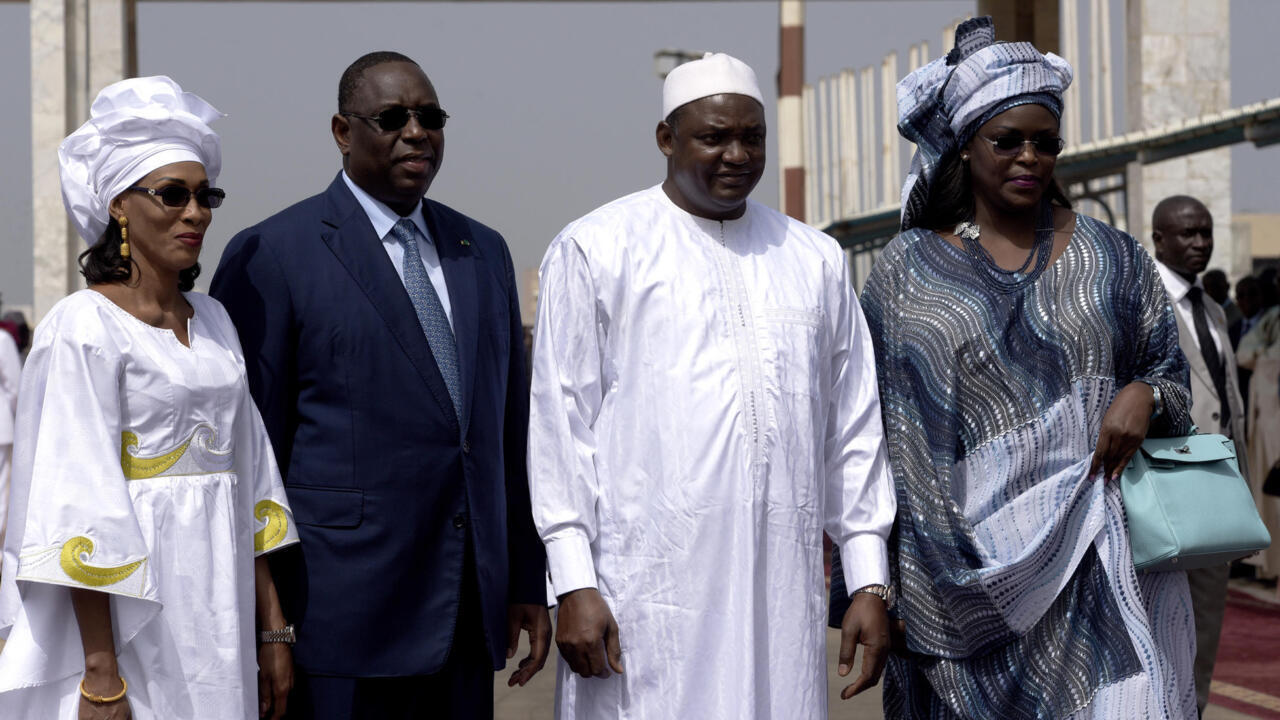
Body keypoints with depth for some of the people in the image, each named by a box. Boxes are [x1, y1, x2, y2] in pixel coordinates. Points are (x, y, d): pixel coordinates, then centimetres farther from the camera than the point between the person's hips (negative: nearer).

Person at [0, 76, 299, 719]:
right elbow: (79, 505, -14)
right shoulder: (83, 326, -9)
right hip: (130, 610, -6)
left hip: (218, 609, 6)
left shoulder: (213, 321, 11)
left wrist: (272, 629, 10)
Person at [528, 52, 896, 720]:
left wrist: (869, 582, 9)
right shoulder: (595, 251, 3)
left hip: (782, 597, 4)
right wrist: (574, 585, -8)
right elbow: (560, 422, -1)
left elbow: (853, 430, 15)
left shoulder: (816, 259, 15)